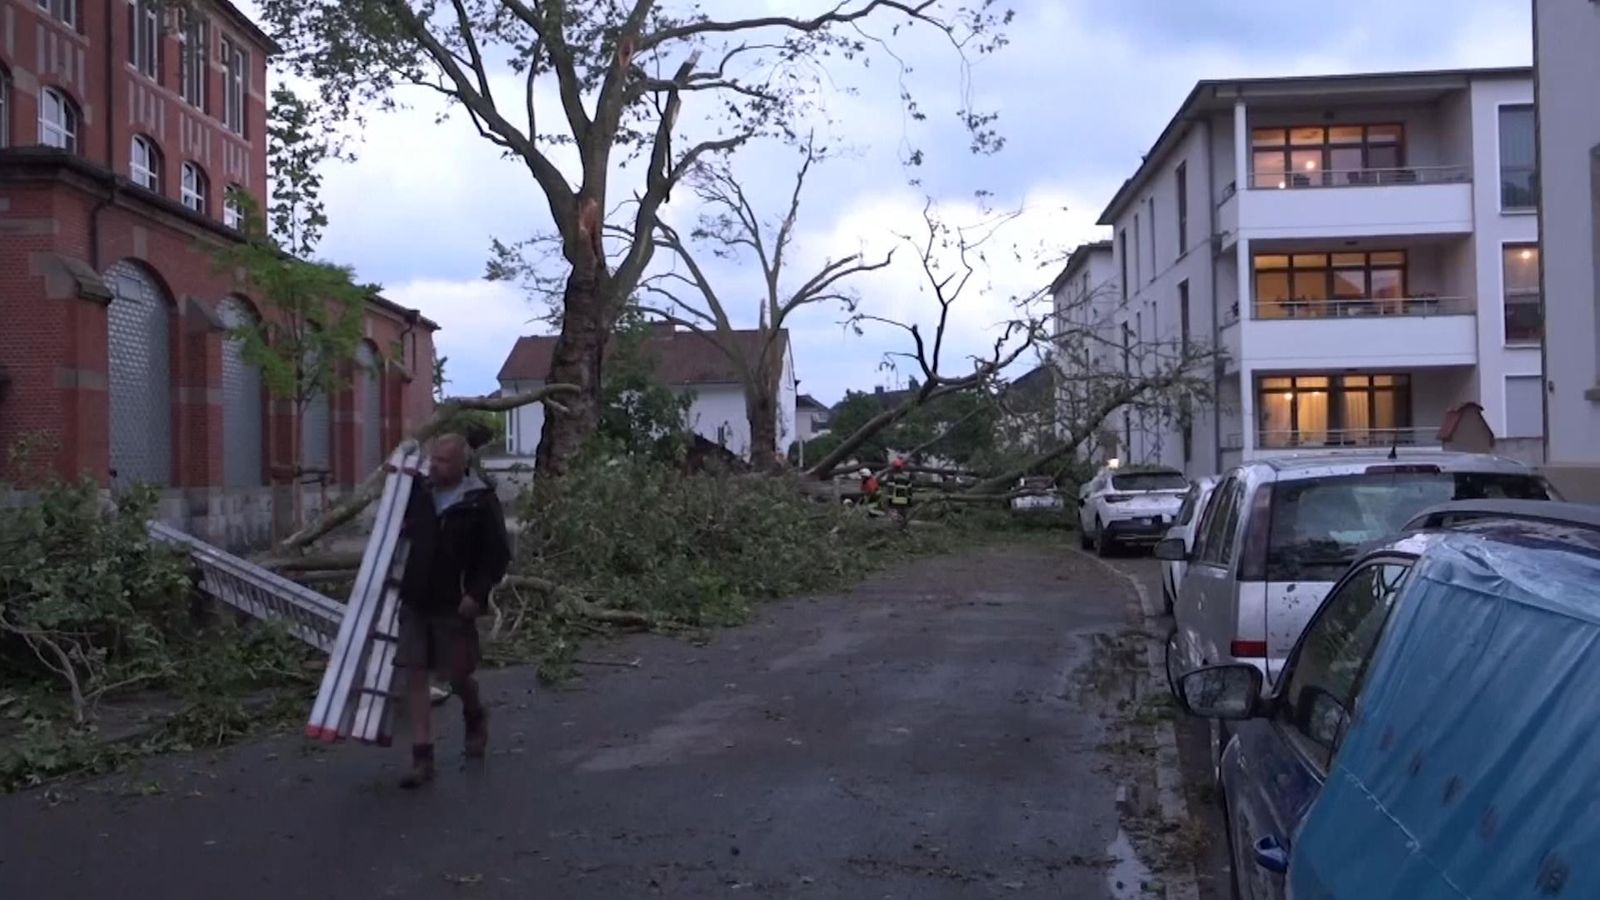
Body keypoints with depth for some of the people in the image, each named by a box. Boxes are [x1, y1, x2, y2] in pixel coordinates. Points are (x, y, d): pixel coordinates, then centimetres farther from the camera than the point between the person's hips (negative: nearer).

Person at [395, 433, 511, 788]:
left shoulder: (481, 502, -10)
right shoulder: (418, 491, 4)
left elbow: (498, 555, -9)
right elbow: (400, 529, 25)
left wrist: (477, 593, -17)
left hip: (455, 606, -4)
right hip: (415, 602, 4)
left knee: (458, 675, 8)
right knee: (415, 675, -1)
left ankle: (475, 720, 42)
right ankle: (422, 758, 4)